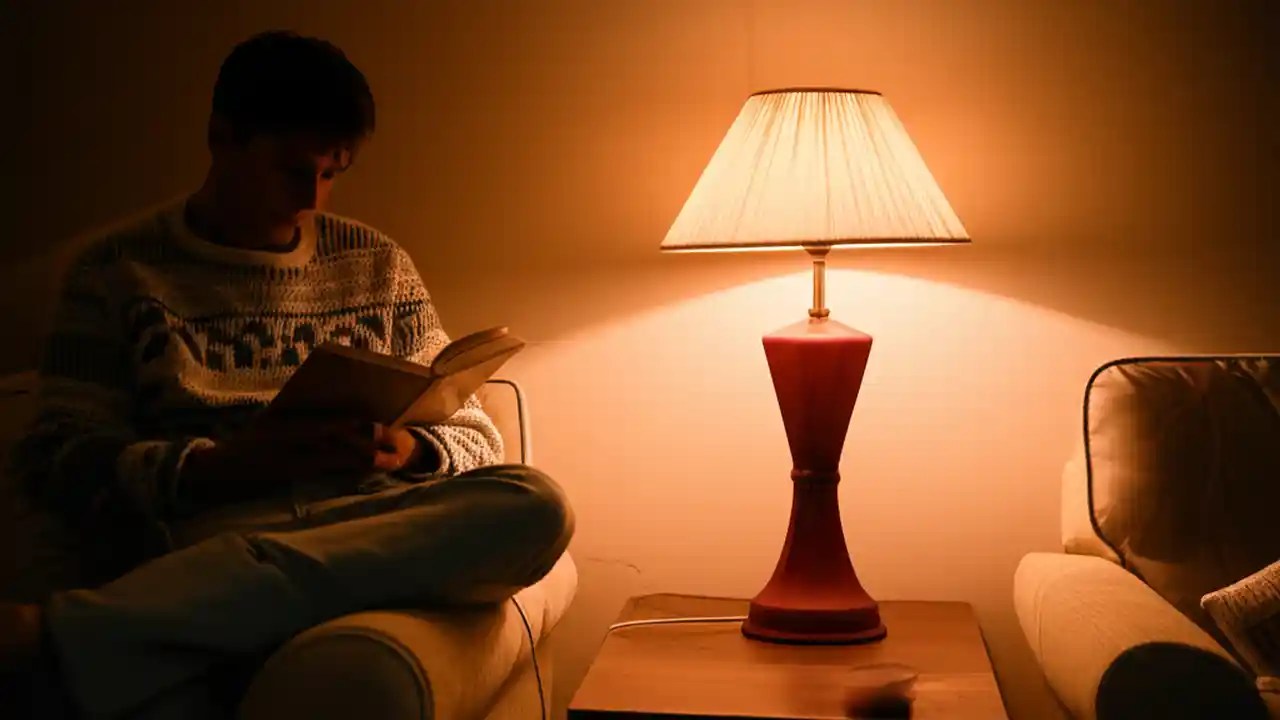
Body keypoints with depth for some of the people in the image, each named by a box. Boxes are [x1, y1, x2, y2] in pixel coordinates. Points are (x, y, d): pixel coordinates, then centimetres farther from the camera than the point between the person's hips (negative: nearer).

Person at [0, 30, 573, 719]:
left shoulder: (378, 263, 21)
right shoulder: (119, 271, 12)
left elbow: (472, 432, 21)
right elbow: (59, 457, 2)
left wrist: (407, 451, -4)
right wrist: (228, 464, -15)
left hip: (371, 534, 6)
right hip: (199, 539, -6)